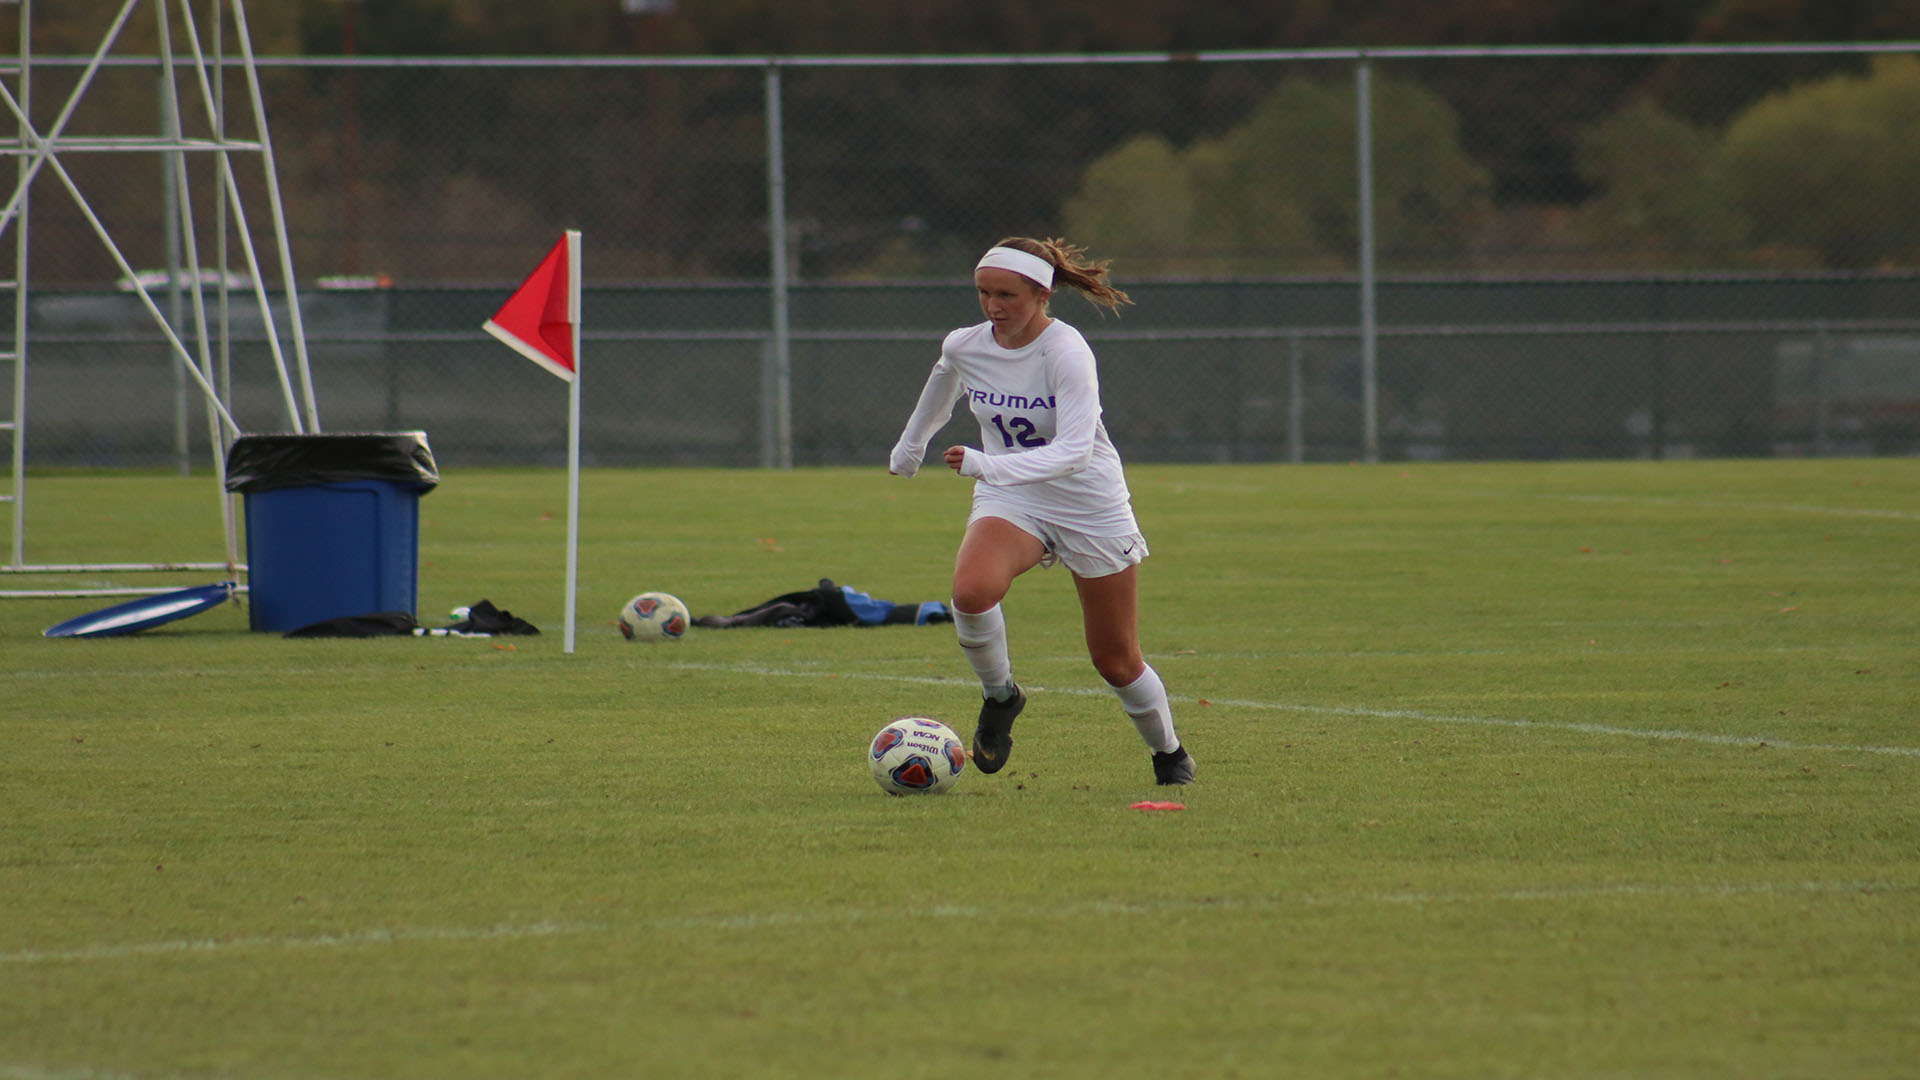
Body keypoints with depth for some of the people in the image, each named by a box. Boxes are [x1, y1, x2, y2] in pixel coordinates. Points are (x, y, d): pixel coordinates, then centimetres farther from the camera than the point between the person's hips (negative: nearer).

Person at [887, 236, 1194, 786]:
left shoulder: (1067, 353, -24)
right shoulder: (963, 347, -7)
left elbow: (1075, 450, -35)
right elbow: (942, 385, 19)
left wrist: (989, 465, -46)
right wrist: (910, 445, 34)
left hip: (1094, 511, -3)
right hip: (1009, 502, 3)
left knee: (1117, 662, 7)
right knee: (971, 590, -31)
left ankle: (1169, 753, 35)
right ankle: (999, 696, -3)